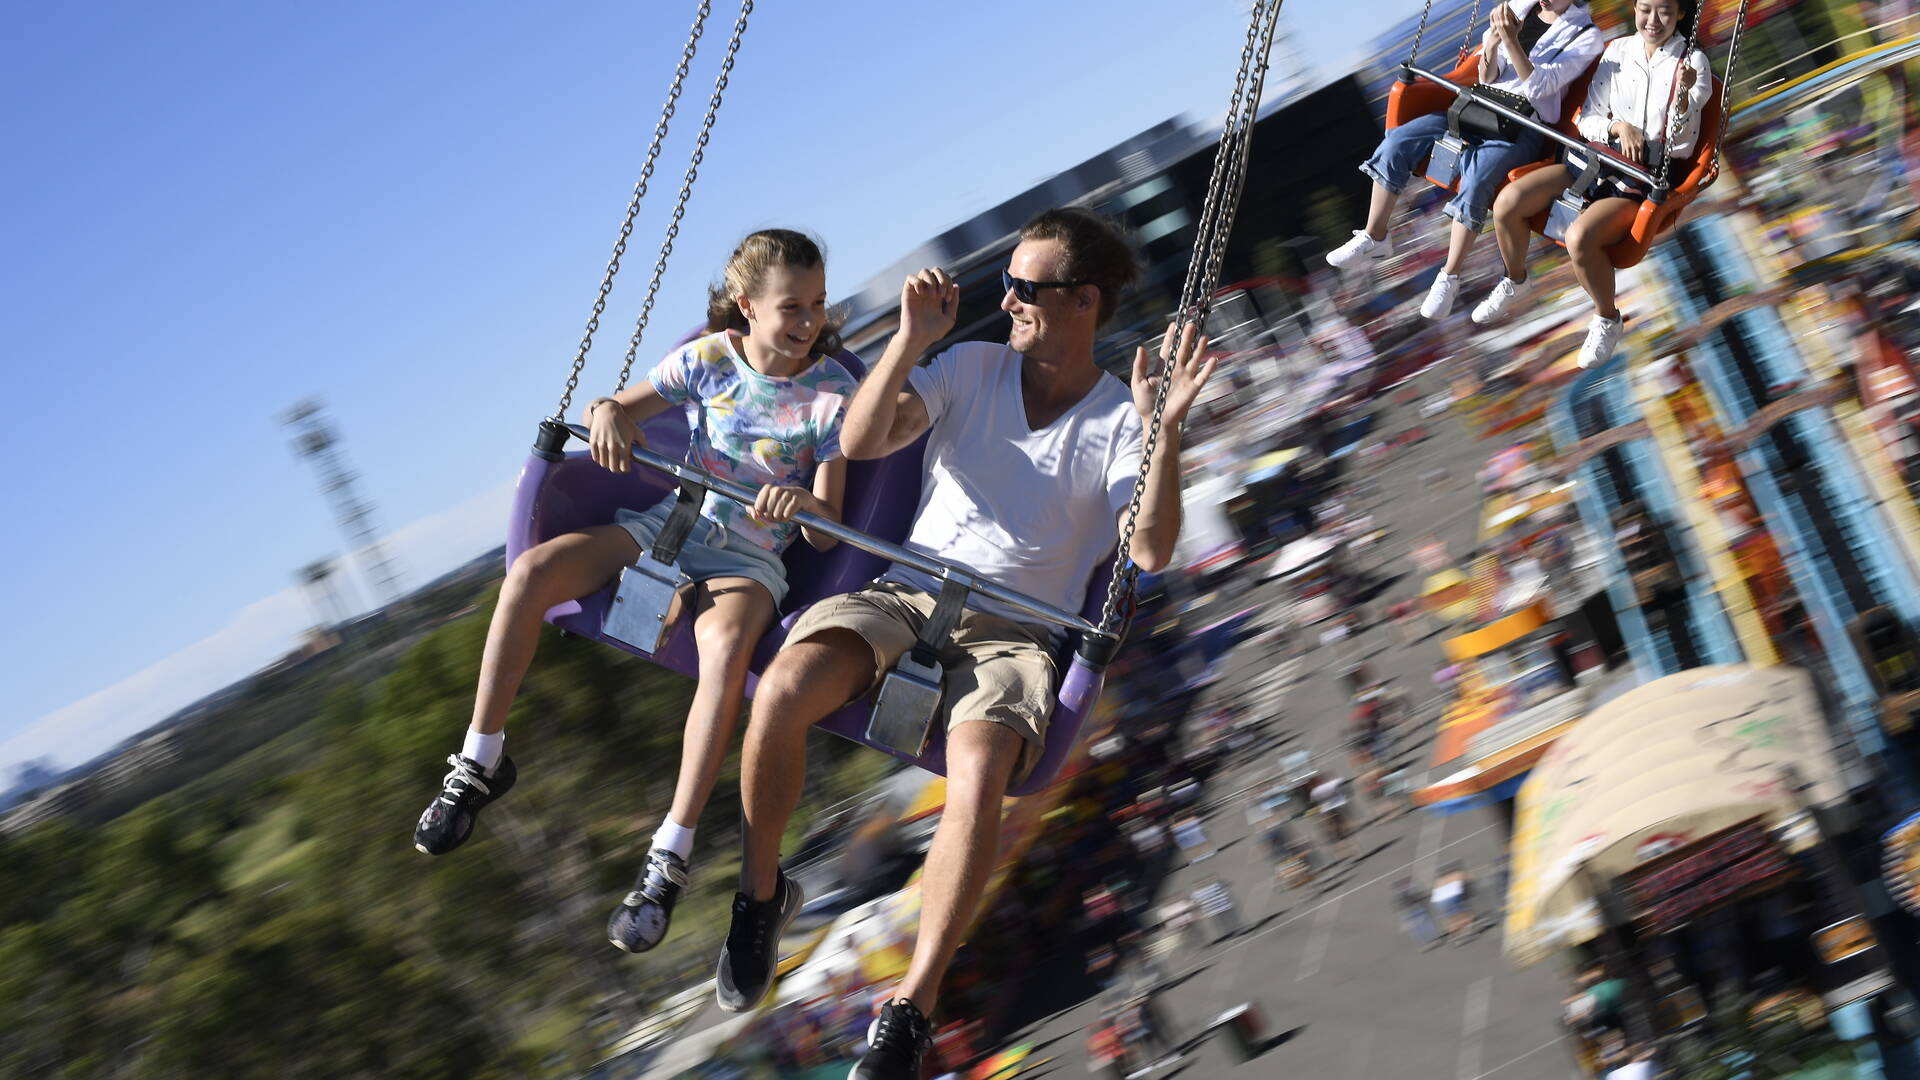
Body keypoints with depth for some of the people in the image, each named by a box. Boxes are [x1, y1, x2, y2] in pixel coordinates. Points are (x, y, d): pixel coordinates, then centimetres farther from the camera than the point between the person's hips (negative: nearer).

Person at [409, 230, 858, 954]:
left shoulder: (834, 395, -5)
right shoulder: (710, 358, 2)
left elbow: (825, 533, -8)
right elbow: (620, 409, 8)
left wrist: (806, 506, -33)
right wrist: (607, 413, -17)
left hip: (750, 558, -3)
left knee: (727, 647, -40)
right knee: (531, 571, -24)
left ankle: (670, 859, -35)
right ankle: (481, 763, -8)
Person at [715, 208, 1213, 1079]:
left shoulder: (1120, 420, 0)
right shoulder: (971, 367, 8)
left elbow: (1150, 552, -14)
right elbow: (861, 442, -4)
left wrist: (1165, 430, -25)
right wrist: (910, 340, -16)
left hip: (1012, 634, -2)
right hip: (905, 596, 2)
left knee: (978, 777, -35)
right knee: (782, 689, -30)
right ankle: (762, 891, -2)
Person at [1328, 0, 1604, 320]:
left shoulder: (1586, 35, -6)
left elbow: (1537, 87, -16)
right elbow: (1487, 77, 8)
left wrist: (1511, 41, -28)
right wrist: (1492, 44, -13)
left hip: (1524, 128, -6)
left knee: (1475, 182, -33)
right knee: (1396, 143, -14)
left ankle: (1449, 278, -18)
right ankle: (1374, 237, 1)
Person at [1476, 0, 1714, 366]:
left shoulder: (1692, 63, -5)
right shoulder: (1618, 51, 7)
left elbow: (1681, 143, -11)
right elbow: (1587, 121, 7)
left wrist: (1683, 95, -29)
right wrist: (1618, 127, -14)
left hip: (1644, 180, -5)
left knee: (1580, 237, -32)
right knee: (1508, 201, -16)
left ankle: (1608, 319, -5)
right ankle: (1514, 282, 14)